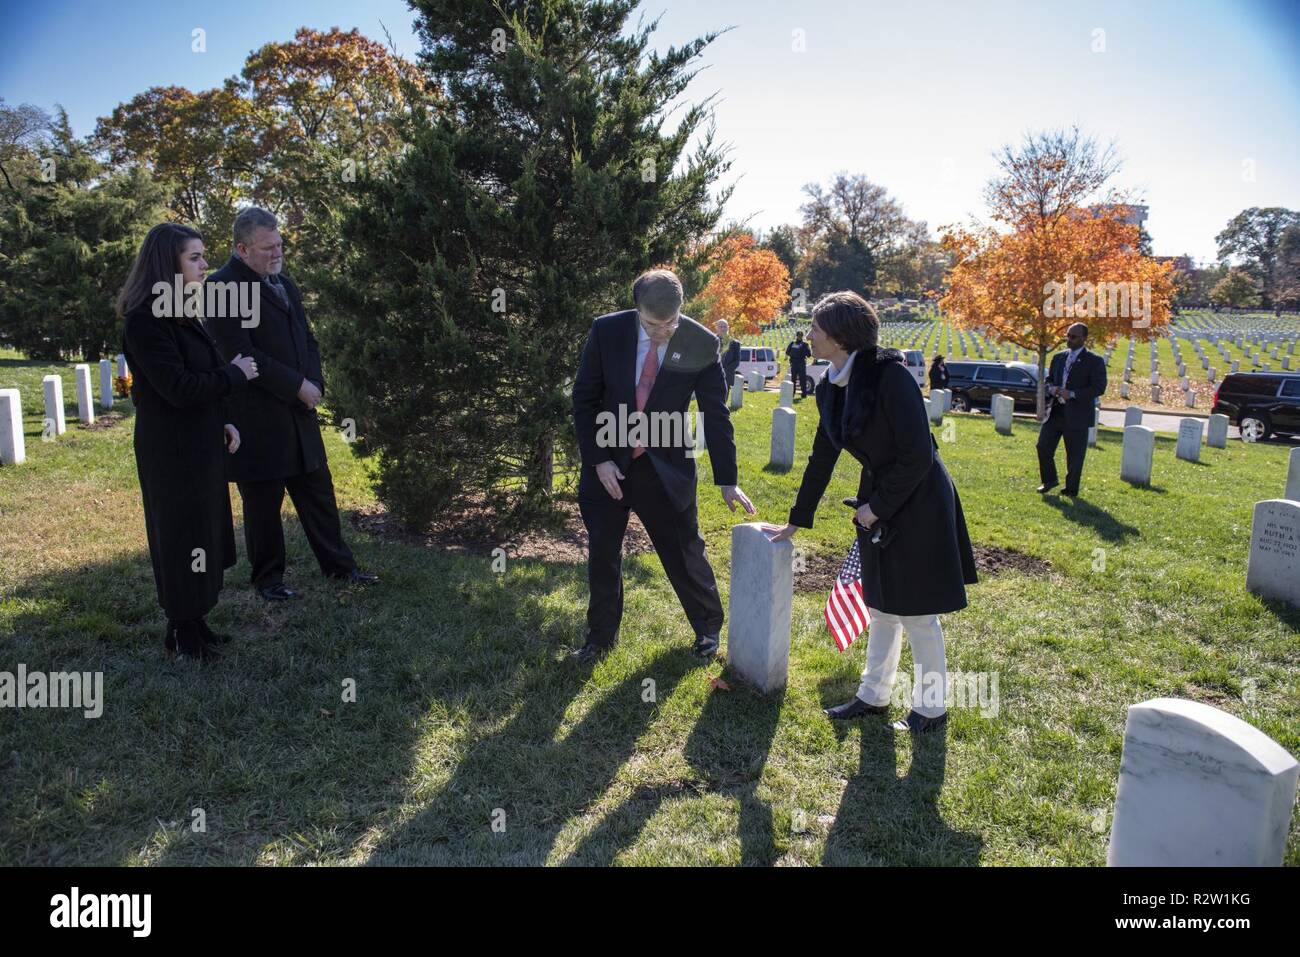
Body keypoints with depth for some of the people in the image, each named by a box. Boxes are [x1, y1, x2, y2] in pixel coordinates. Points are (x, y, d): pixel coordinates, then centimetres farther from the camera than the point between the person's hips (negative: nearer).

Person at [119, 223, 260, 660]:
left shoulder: (179, 313, 11)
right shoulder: (146, 320, -18)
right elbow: (179, 388, -24)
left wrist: (223, 421, 5)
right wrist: (235, 374, -11)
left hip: (199, 443, 9)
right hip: (173, 449, -9)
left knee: (203, 533, 16)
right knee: (182, 536, 1)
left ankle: (195, 621, 28)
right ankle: (182, 633, 16)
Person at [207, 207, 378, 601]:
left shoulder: (284, 284, 15)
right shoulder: (221, 287, -12)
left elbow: (307, 339, 18)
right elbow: (240, 353, -19)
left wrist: (314, 383, -1)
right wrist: (297, 386, -16)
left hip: (298, 410, 7)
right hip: (256, 418, -7)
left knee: (318, 491, 12)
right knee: (262, 500, 5)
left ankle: (339, 564, 23)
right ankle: (268, 578, 19)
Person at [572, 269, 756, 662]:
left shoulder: (702, 344, -13)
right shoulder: (606, 331, -12)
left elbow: (716, 414, -6)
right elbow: (584, 398, -4)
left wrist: (727, 480, -6)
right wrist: (598, 460, -10)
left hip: (665, 468, -1)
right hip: (607, 464, 1)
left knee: (685, 552, 7)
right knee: (602, 555, 10)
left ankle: (708, 627, 31)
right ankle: (601, 636, 30)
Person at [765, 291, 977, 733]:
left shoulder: (890, 375, -22)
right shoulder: (831, 387, 2)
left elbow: (918, 455, -23)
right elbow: (822, 458, 11)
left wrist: (877, 506, -15)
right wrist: (796, 523, 15)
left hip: (918, 502, -8)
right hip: (878, 502, 8)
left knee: (916, 612, 4)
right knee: (881, 606, 17)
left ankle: (931, 708, 22)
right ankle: (873, 696, 31)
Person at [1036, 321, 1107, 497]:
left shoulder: (1095, 361, -5)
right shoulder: (1058, 357, 12)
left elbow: (1099, 388, -11)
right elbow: (1049, 378, 21)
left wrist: (1072, 394, -20)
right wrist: (1051, 388, -3)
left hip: (1077, 415, -5)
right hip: (1055, 412, 5)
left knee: (1074, 455, 3)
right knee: (1043, 447, 3)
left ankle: (1071, 489, 17)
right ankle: (1049, 480, 23)